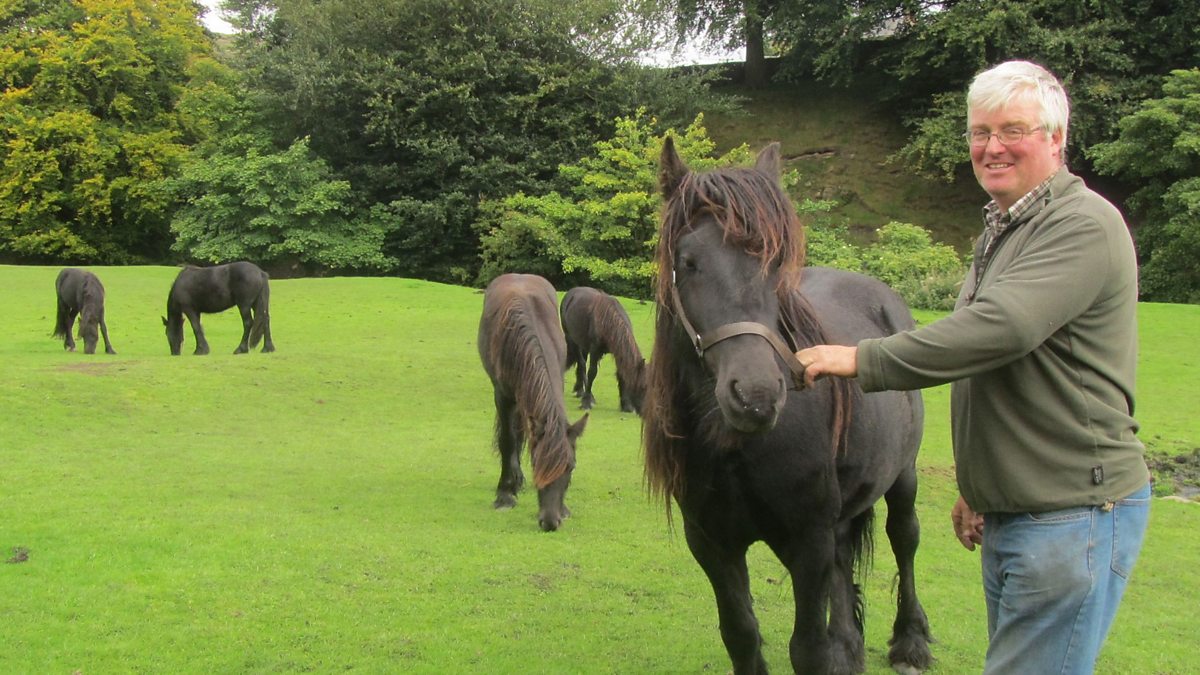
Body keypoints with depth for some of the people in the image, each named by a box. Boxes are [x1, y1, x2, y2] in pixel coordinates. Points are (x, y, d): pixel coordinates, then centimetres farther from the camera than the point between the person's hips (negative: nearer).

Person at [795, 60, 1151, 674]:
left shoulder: (1083, 224, -15)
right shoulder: (1001, 231, 18)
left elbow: (1001, 326, -30)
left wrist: (862, 360, -26)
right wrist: (974, 486, 25)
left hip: (1074, 516, -10)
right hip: (1007, 515, 10)